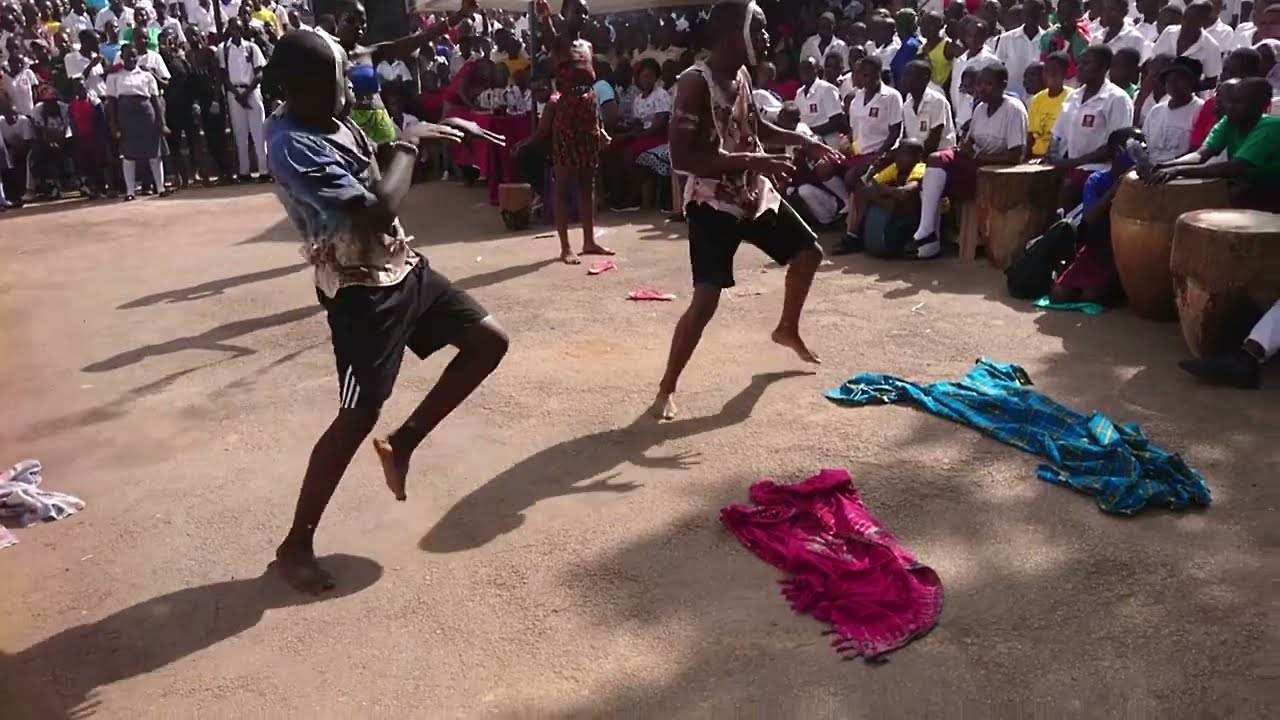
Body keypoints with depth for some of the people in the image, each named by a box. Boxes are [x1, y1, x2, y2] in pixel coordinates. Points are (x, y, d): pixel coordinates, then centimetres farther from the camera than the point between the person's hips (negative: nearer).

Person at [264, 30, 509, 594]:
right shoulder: (292, 148, -23)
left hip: (403, 265, 9)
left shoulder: (333, 123, 6)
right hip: (362, 292, -9)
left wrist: (422, 137, 7)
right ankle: (295, 545, 12)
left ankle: (403, 443, 20)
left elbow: (376, 186, 22)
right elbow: (378, 211, -30)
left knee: (489, 341, 8)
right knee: (359, 416, -5)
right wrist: (407, 145, -15)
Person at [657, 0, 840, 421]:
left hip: (754, 194, 9)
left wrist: (801, 140, 9)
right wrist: (752, 161, -29)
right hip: (713, 203, -9)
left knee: (809, 252, 18)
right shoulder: (695, 83, -20)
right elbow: (681, 157, -28)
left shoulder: (742, 75, 6)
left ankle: (787, 330, 42)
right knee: (706, 299, -16)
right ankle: (667, 387, 0)